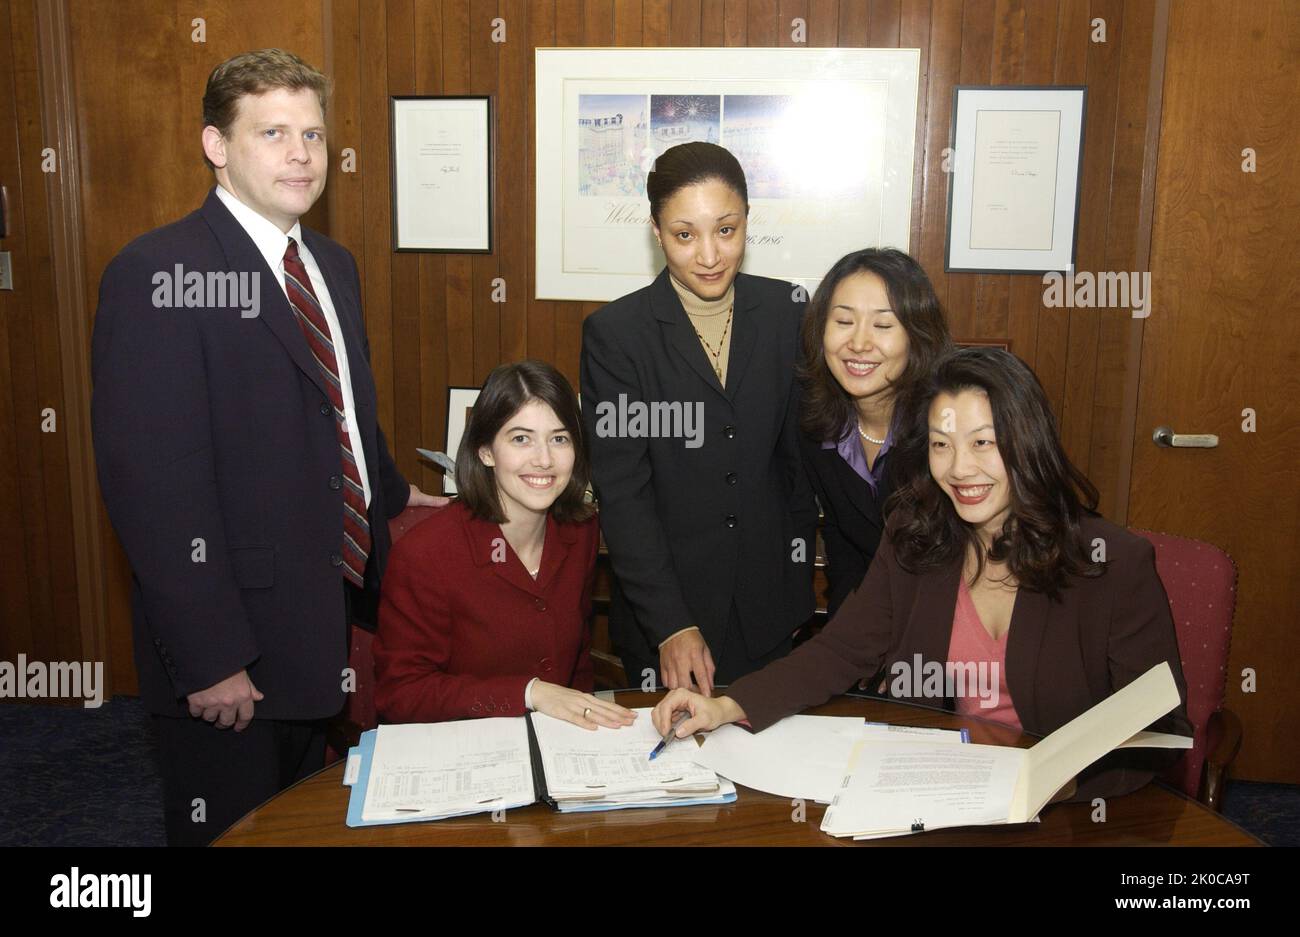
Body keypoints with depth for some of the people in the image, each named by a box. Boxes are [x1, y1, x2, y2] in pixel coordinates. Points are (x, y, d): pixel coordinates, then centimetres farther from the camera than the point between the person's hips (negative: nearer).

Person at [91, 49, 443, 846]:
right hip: (231, 644, -7)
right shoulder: (158, 273, -17)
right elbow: (154, 482, -22)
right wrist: (209, 658, -22)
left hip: (329, 624, 8)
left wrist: (393, 495, 24)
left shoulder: (333, 265, 9)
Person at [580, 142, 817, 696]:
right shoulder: (615, 333, -11)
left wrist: (799, 577, 7)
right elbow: (621, 491, -13)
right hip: (664, 613, -3)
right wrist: (672, 626, -18)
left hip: (768, 610, 3)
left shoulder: (784, 312, -1)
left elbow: (799, 450, 8)